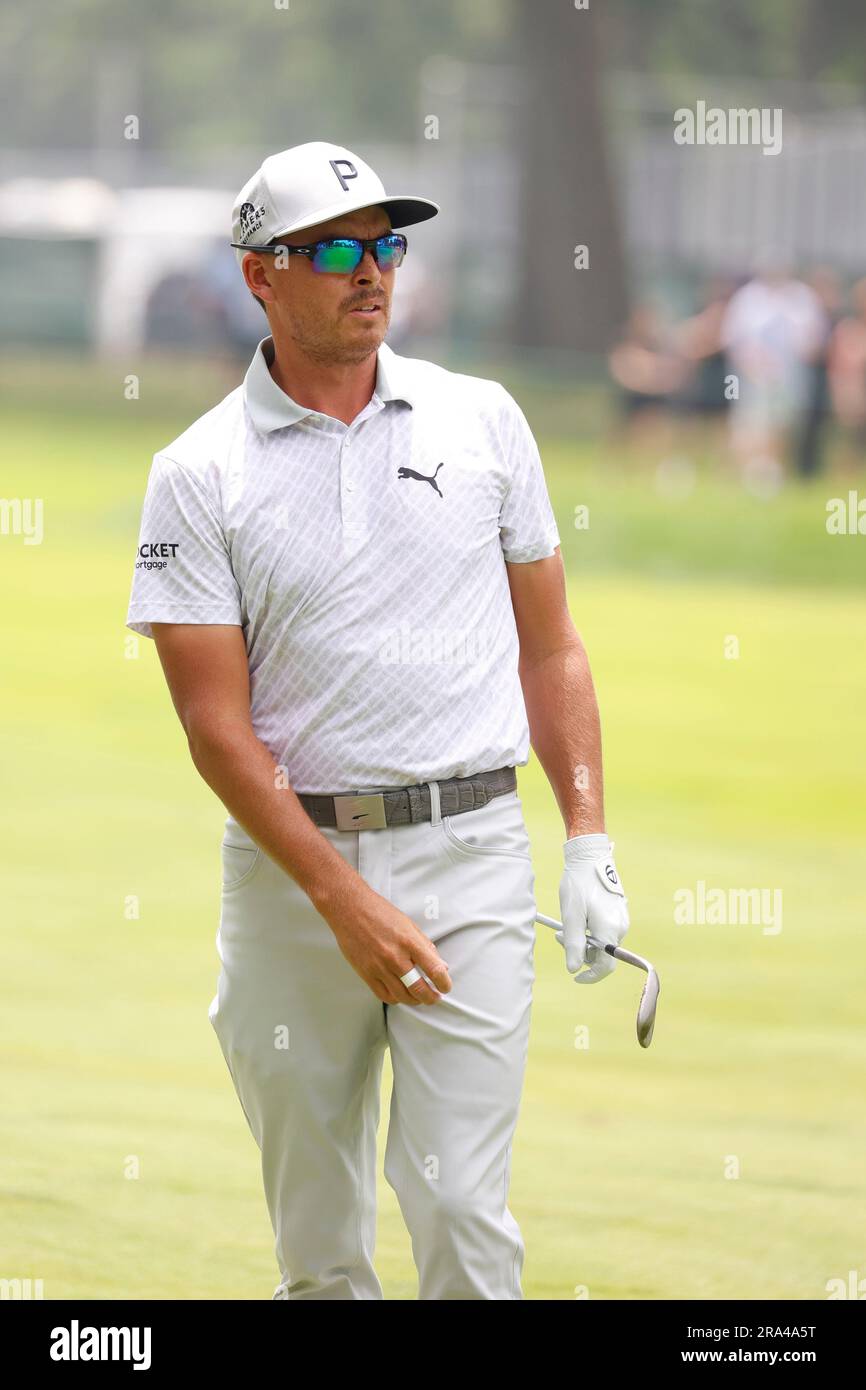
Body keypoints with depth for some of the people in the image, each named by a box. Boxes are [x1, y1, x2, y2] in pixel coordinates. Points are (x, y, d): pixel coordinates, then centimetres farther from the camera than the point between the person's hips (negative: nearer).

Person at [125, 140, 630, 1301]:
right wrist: (344, 900, -14)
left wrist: (589, 840, 3)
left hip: (468, 855, 0)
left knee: (460, 1204, -10)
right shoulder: (199, 475, -1)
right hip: (291, 866, 0)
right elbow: (217, 726, -5)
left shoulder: (482, 419, 7)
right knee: (316, 1236, 6)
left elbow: (549, 646, 13)